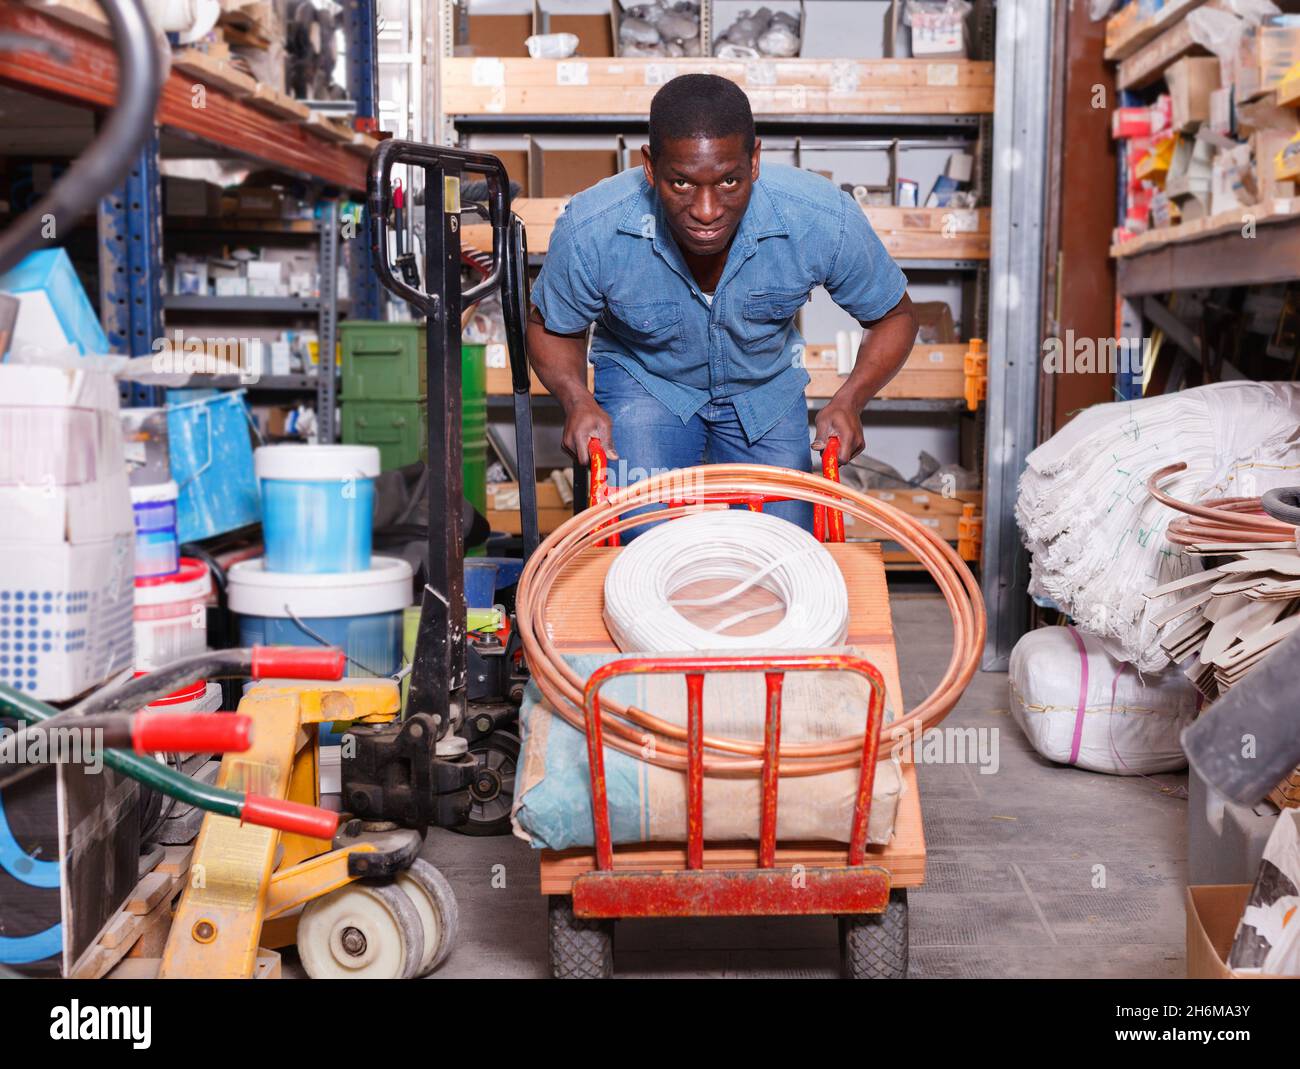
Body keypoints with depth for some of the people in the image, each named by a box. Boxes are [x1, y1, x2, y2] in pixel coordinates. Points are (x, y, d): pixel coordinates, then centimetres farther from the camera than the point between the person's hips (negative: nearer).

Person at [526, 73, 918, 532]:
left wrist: (849, 400, -29)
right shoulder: (589, 229, -31)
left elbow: (893, 317, -11)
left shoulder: (824, 219, -30)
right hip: (643, 380, -1)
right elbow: (552, 328, -9)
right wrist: (578, 400, -29)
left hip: (766, 387, 2)